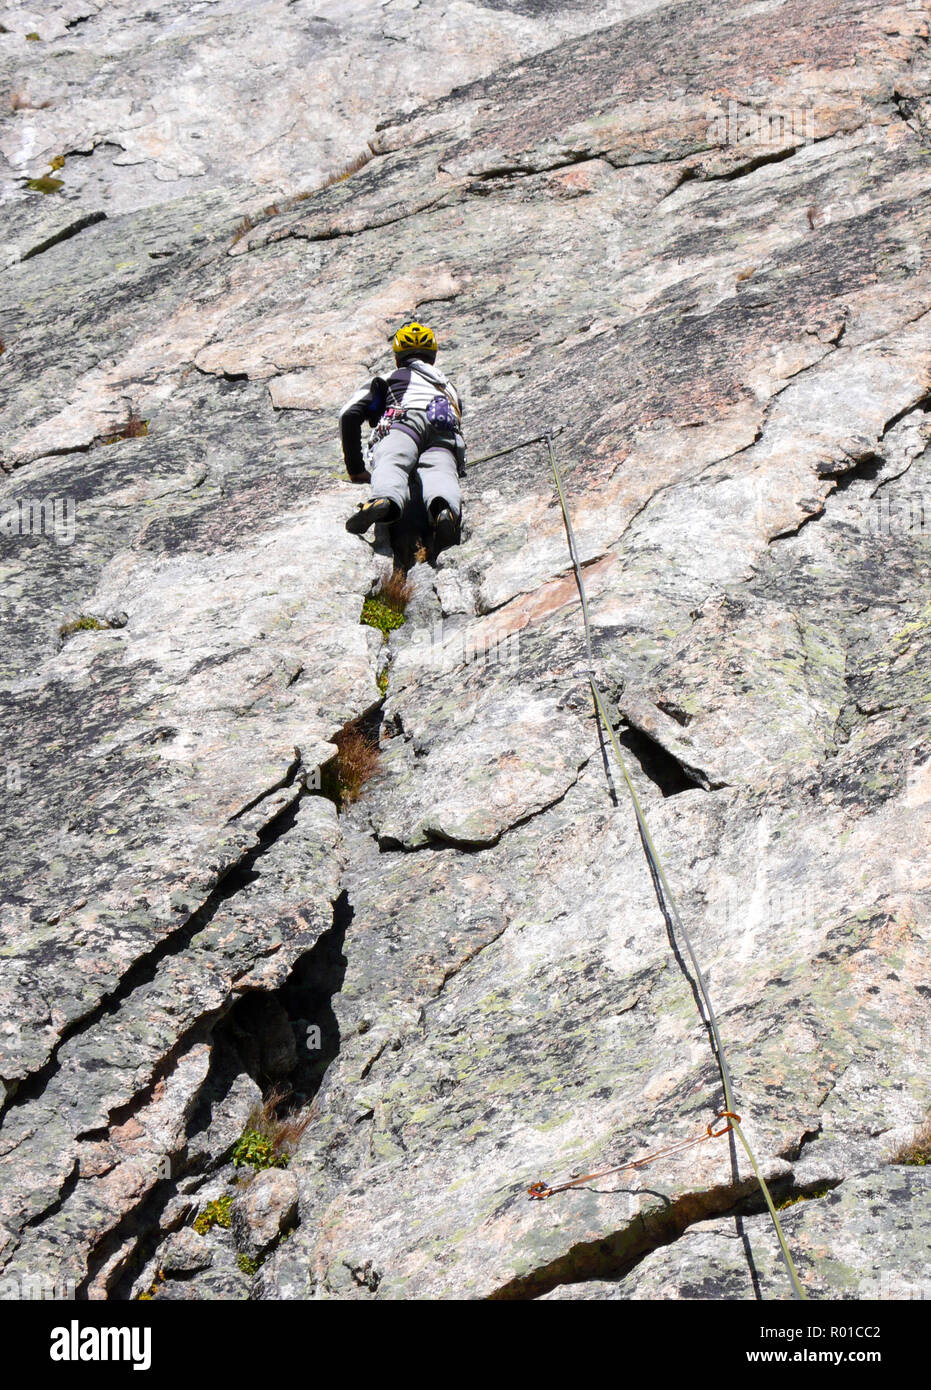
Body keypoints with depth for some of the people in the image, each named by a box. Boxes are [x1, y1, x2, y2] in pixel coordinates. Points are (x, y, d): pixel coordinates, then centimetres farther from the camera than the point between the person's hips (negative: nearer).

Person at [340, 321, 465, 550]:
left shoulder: (388, 379, 33)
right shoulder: (448, 385, 46)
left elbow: (349, 414, 20)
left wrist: (356, 470, 24)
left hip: (404, 420, -2)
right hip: (448, 435, 2)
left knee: (391, 465, -27)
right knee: (439, 472, -25)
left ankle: (385, 500, -62)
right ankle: (446, 509, -59)